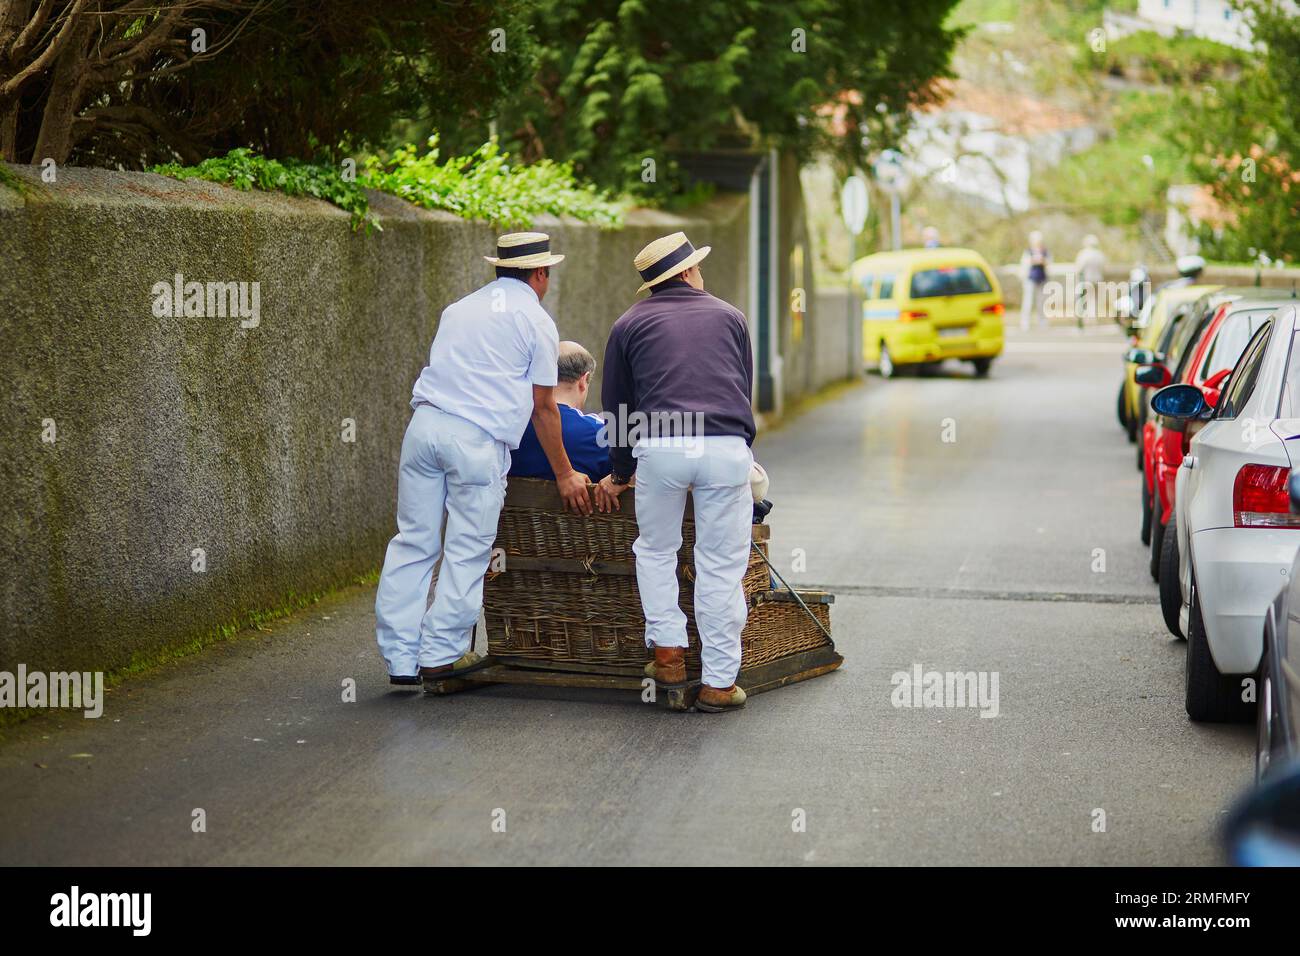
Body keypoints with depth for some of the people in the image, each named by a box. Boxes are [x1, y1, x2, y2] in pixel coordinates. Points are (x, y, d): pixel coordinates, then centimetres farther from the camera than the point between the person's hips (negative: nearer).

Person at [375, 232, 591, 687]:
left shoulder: (458, 309, 24)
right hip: (478, 438, -5)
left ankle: (400, 658, 7)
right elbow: (543, 409, 7)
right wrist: (565, 475, 16)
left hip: (424, 423, 6)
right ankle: (440, 654, 5)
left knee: (413, 542, 6)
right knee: (467, 549, 3)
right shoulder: (536, 321, 6)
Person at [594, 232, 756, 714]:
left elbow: (616, 406, 21)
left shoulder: (630, 324, 18)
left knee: (655, 551, 20)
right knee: (721, 566, 4)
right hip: (726, 448, 0)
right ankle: (719, 682, 7)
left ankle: (668, 651, 12)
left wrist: (620, 474, 32)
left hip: (659, 448, 0)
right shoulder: (729, 316, 21)